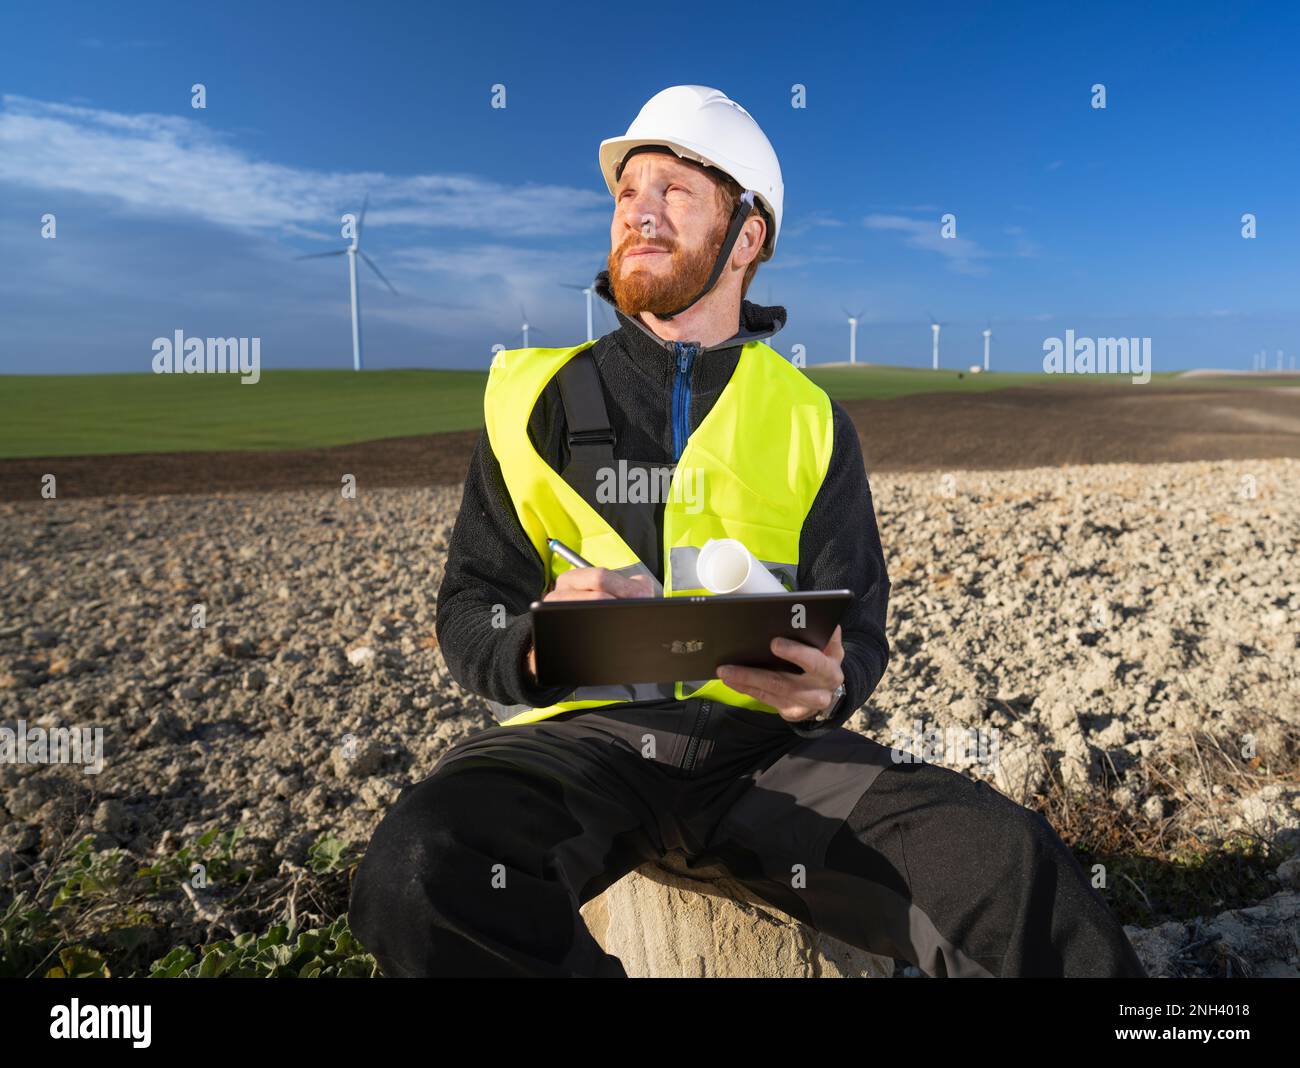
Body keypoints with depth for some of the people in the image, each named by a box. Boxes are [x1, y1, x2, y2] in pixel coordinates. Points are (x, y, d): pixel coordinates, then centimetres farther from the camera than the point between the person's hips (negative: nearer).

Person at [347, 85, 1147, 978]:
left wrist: (829, 686, -17)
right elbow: (469, 613, 5)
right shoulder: (537, 397, 9)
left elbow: (856, 628, 8)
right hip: (582, 738, 1)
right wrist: (540, 646, -19)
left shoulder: (809, 419, 10)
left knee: (1017, 869, -25)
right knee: (420, 872, -31)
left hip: (766, 747, 0)